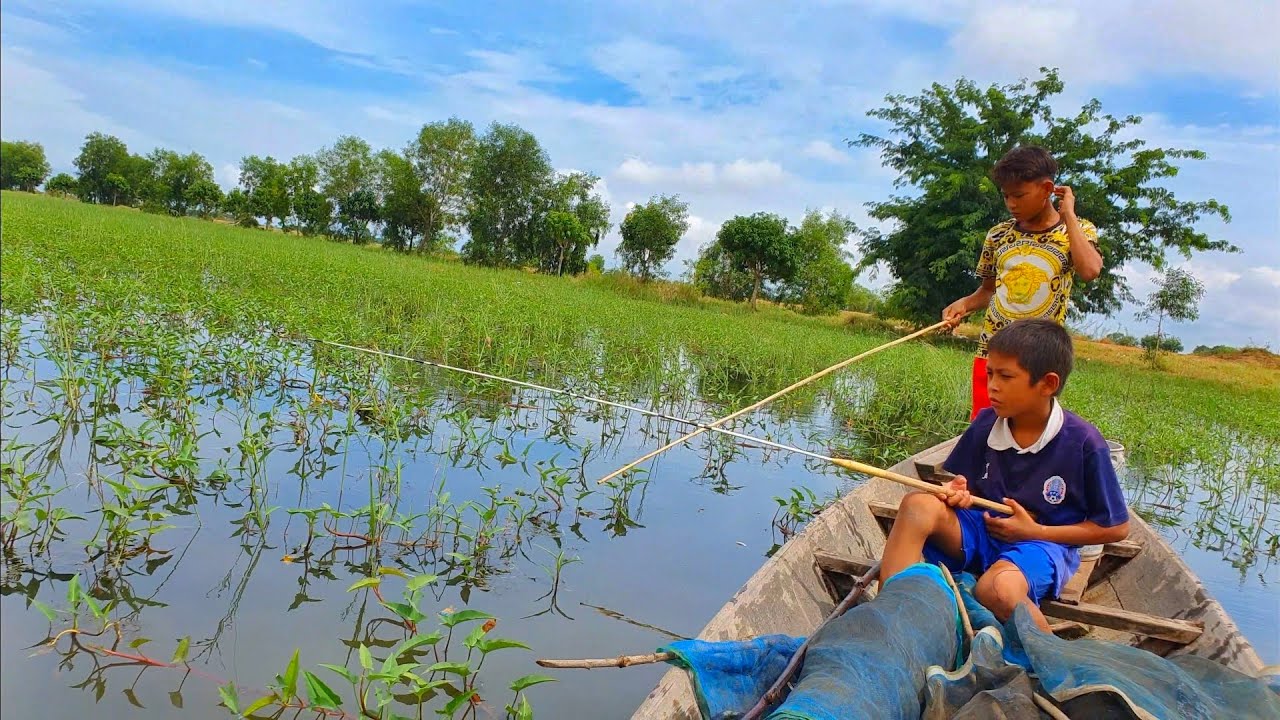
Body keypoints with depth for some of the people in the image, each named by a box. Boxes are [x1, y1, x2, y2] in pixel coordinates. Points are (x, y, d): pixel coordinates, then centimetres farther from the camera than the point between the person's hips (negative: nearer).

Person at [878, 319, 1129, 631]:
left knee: (998, 588, -37)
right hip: (983, 528, 4)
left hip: (1043, 541, -4)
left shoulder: (1084, 443, -11)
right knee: (918, 505, -26)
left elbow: (1116, 528, -3)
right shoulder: (985, 424, 0)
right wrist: (960, 494, -11)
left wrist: (1036, 531, -11)